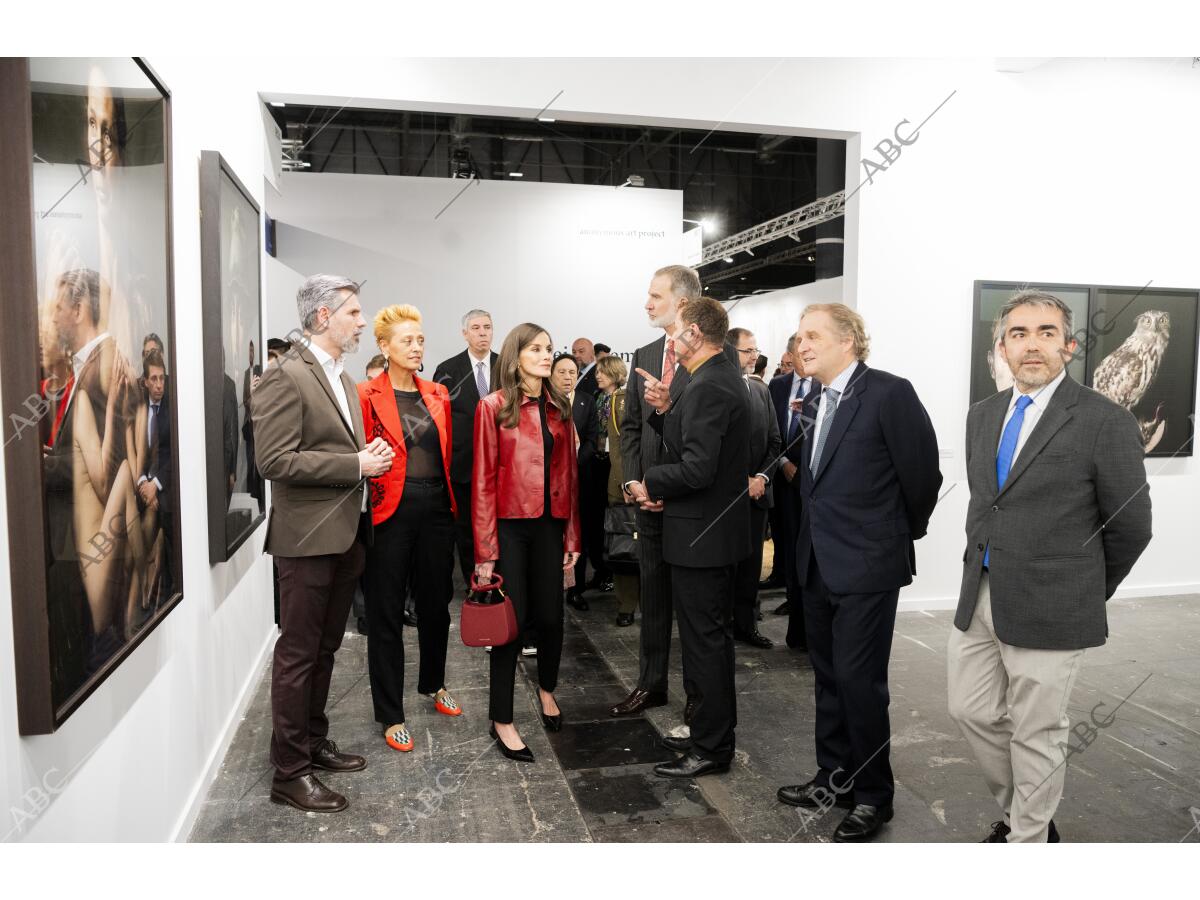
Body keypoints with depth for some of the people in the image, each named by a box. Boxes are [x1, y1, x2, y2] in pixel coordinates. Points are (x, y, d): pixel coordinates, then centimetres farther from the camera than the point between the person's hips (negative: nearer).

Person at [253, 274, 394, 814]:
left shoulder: (343, 379, 16)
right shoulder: (286, 377, -13)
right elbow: (276, 461, -20)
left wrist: (369, 456, 4)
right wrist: (356, 464, -18)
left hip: (346, 535, 9)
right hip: (309, 538, -9)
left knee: (324, 650, 18)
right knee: (298, 655, 1)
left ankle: (314, 743, 32)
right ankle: (289, 773, 13)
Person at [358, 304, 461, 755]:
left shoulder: (437, 394, 10)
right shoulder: (366, 395, -6)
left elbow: (447, 453, 13)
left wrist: (452, 504, 8)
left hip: (436, 509, 5)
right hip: (390, 511, -5)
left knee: (436, 601, 18)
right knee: (386, 612, 5)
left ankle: (433, 683, 41)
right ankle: (390, 713, 19)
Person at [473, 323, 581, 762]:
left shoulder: (559, 408, 8)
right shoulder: (493, 407, -6)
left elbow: (568, 473, 8)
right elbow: (483, 481, -8)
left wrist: (572, 536, 6)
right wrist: (485, 551, -11)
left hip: (550, 524, 4)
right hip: (510, 525, -4)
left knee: (550, 616, 12)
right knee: (511, 620, 2)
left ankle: (547, 688, 41)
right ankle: (501, 720, 18)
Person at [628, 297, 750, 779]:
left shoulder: (708, 387, -21)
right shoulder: (722, 378, 11)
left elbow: (697, 469, -27)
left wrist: (649, 484, -12)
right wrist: (666, 410, 1)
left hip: (700, 534, -11)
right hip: (718, 528, 11)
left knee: (704, 642, 1)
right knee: (711, 638, 19)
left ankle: (711, 749, 14)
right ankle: (710, 733, 33)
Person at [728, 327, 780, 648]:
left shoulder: (761, 390, 13)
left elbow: (774, 440, 13)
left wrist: (762, 476, -2)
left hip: (757, 489, 6)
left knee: (751, 561, 10)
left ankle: (746, 624, 21)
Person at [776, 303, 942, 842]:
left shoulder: (889, 393, -14)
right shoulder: (816, 402, 10)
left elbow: (922, 474, -10)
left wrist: (906, 534, 2)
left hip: (866, 565, -8)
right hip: (818, 563, 8)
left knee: (859, 679, 0)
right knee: (828, 676, 17)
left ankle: (872, 795, 20)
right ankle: (834, 776, 34)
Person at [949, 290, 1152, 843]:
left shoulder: (1106, 422, -11)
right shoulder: (982, 415, 8)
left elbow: (1130, 527, -4)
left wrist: (1086, 594, 5)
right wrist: (986, 562, 13)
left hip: (1048, 610, -6)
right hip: (978, 599, 6)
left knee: (1036, 736, 8)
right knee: (971, 711, 16)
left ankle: (1027, 839, 29)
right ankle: (1018, 812, 40)